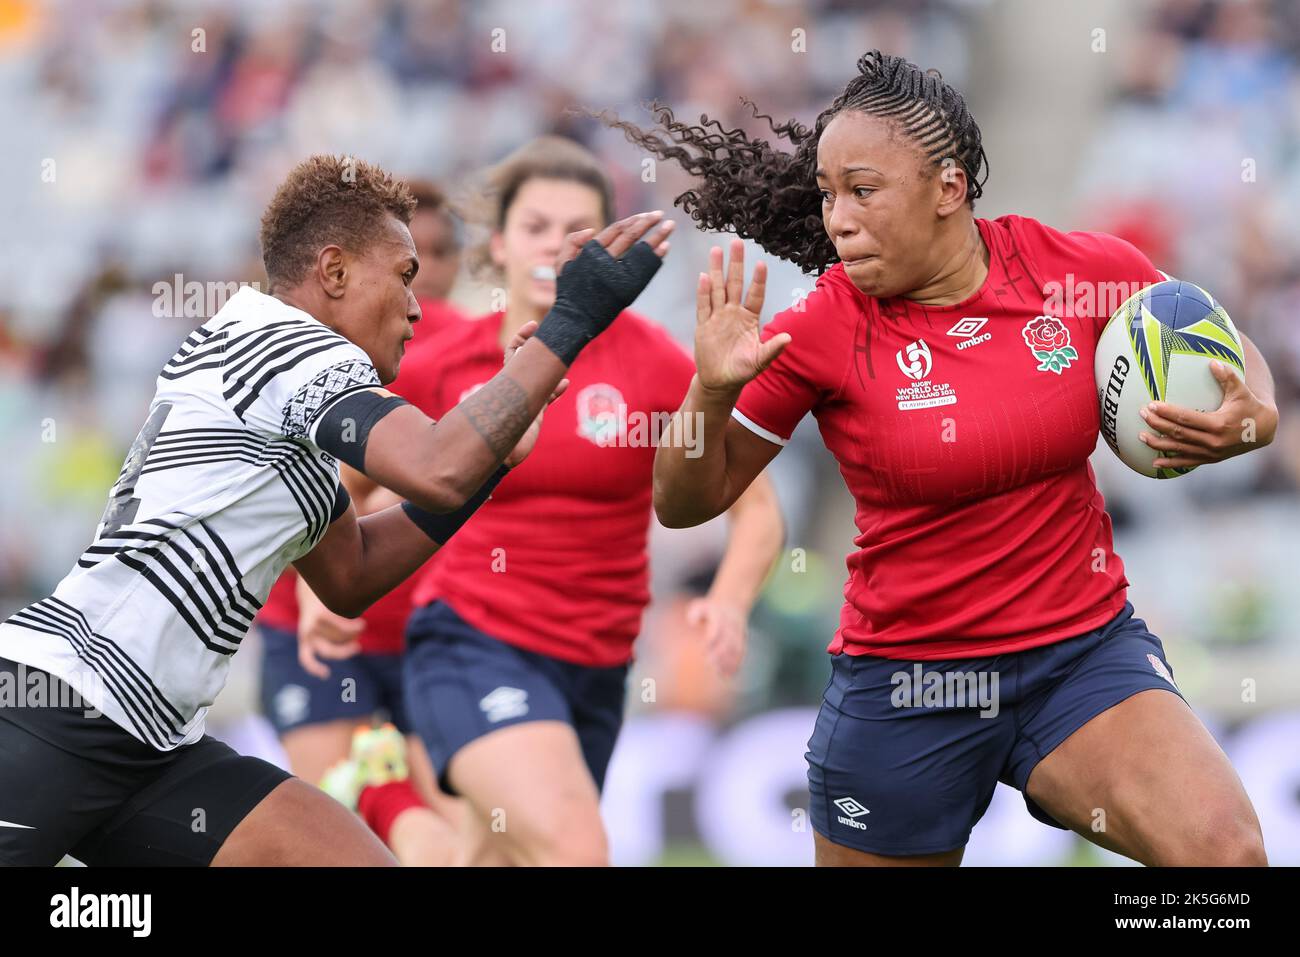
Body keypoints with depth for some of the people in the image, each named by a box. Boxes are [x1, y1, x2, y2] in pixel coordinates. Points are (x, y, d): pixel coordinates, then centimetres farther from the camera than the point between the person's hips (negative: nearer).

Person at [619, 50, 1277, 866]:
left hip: (1087, 649, 1)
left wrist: (1249, 418, -13)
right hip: (906, 680, 0)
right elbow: (686, 502, -3)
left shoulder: (1086, 269, -8)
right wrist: (713, 391, -23)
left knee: (1227, 849, -24)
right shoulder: (822, 331, -11)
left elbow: (1229, 358, 11)